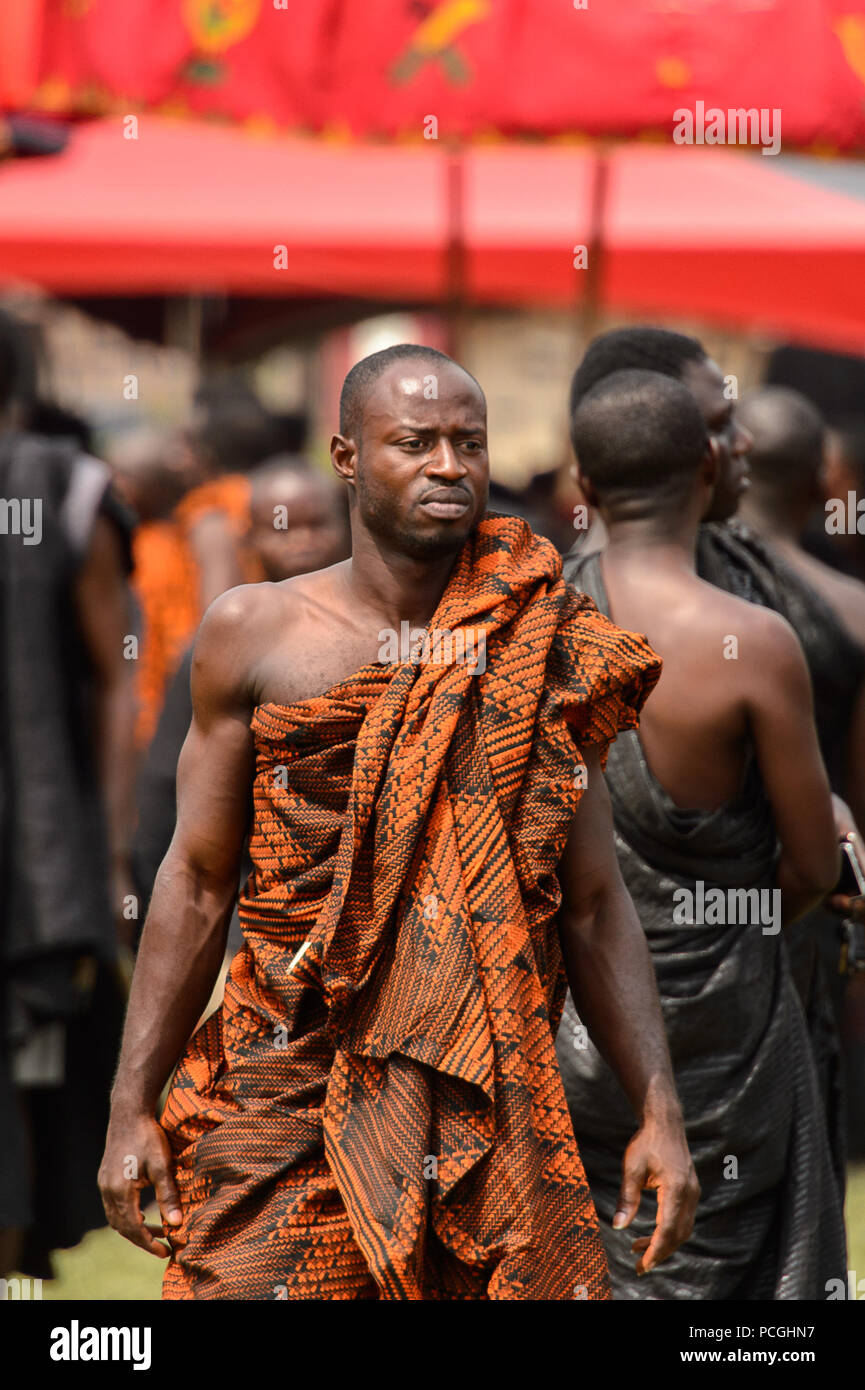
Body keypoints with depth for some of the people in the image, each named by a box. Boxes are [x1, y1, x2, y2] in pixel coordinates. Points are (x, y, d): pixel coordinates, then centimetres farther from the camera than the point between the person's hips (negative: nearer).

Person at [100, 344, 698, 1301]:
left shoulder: (541, 651, 6)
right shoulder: (255, 633, 3)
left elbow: (595, 907, 8)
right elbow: (197, 883, 5)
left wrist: (658, 1114, 1)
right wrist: (130, 1109, 1)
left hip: (488, 1103, 1)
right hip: (283, 1099, -1)